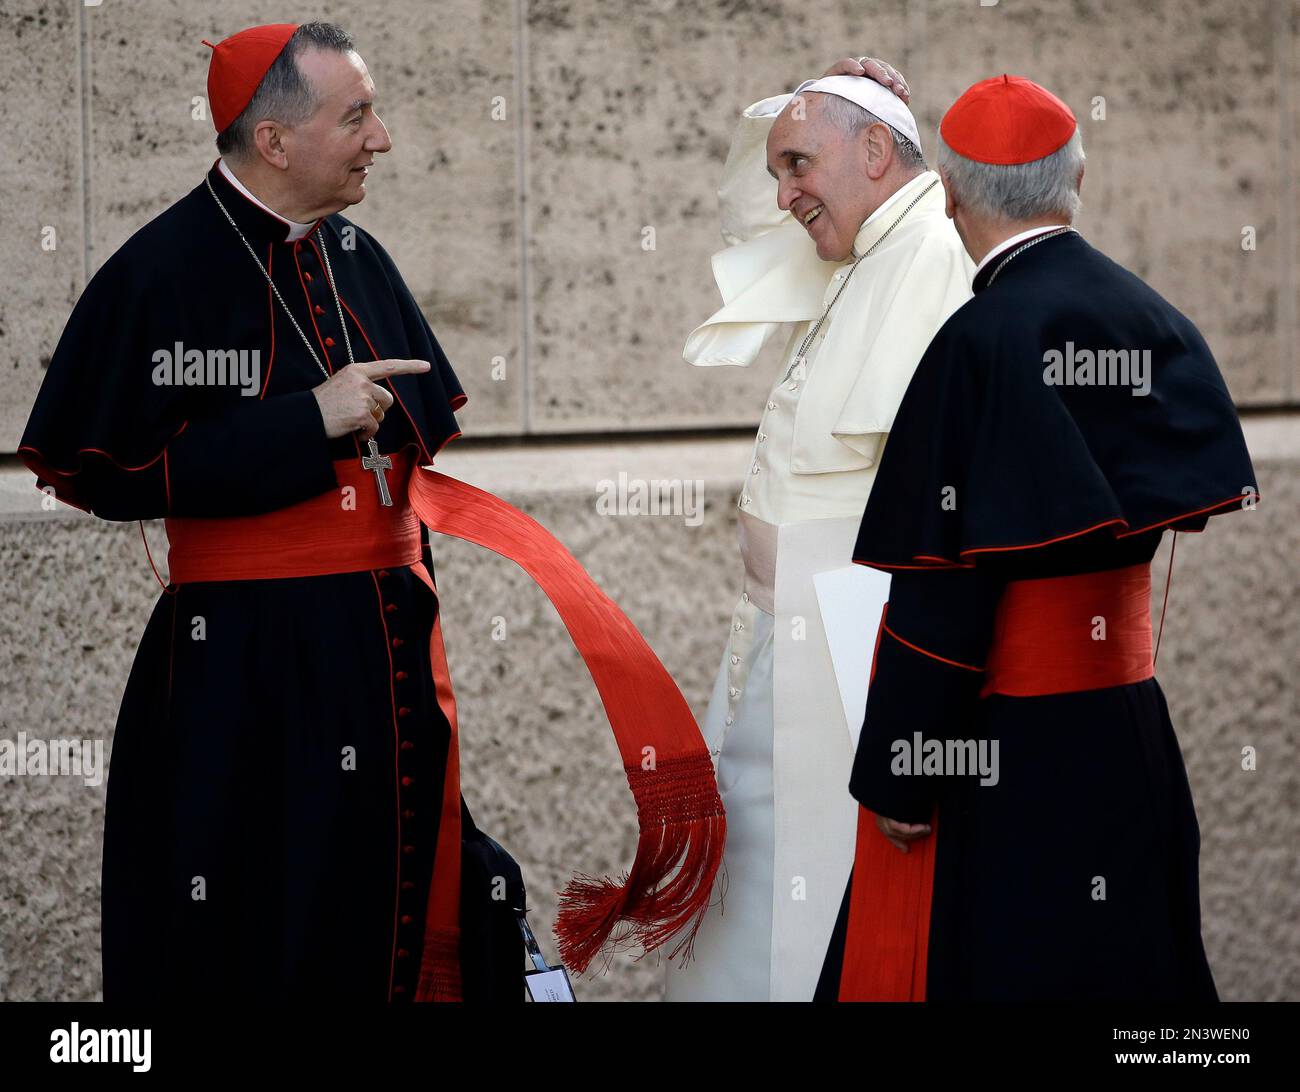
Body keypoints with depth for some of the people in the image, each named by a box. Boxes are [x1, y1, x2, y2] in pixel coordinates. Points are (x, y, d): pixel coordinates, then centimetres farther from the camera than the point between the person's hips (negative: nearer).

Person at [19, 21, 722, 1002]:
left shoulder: (355, 259, 11)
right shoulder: (163, 271, -10)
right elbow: (100, 471, -16)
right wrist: (307, 423, -17)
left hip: (385, 651, 6)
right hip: (241, 661, -6)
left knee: (386, 912, 8)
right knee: (244, 953, -2)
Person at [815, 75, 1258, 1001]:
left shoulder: (979, 343, -16)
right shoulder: (1162, 328, 3)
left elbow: (944, 585, -17)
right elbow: (1214, 532, 8)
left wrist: (896, 775, -13)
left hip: (996, 749, -6)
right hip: (1127, 735, 6)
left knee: (944, 961, 4)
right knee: (1118, 959, 14)